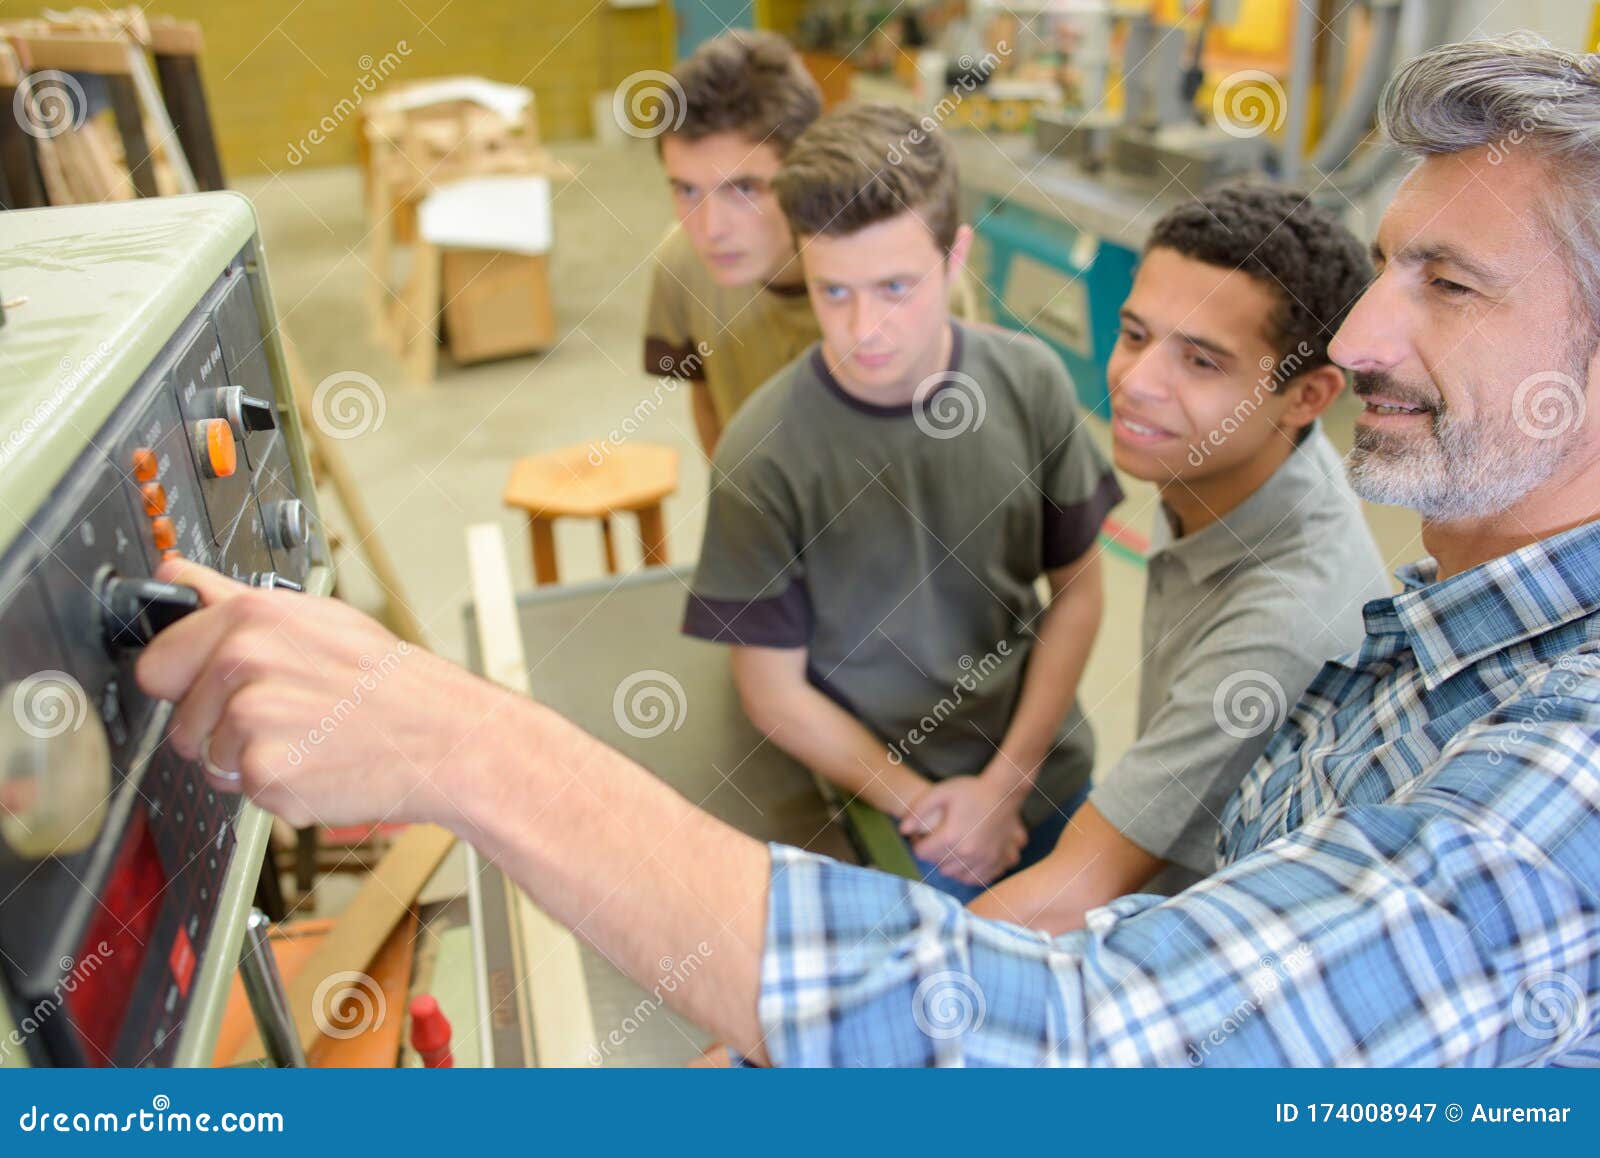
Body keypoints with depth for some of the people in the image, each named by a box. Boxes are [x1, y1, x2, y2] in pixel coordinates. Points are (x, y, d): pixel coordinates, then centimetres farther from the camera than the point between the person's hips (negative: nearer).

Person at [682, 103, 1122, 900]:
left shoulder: (1029, 380, -13)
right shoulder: (760, 457, -22)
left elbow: (1076, 589, -4)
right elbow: (774, 691, -13)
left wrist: (1006, 781, -10)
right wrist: (925, 806, -14)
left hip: (1049, 774, 4)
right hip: (887, 815, -3)